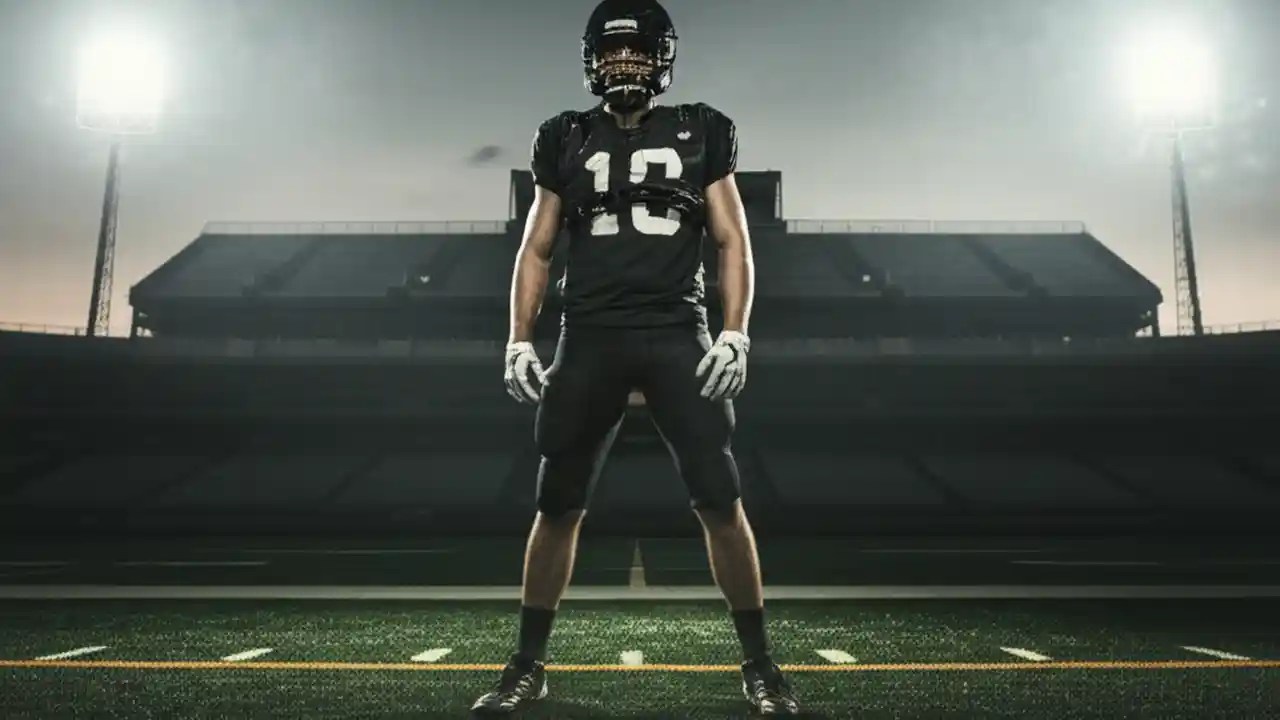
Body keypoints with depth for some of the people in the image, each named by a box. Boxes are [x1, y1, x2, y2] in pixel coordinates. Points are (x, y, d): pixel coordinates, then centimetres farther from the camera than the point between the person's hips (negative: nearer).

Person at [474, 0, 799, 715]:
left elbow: (734, 242, 6)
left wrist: (735, 335, -6)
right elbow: (537, 249, 14)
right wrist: (519, 340, 4)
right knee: (558, 508, 4)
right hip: (590, 340, 2)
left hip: (679, 338, -1)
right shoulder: (566, 140, 13)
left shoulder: (700, 133, 9)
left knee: (721, 503, -5)